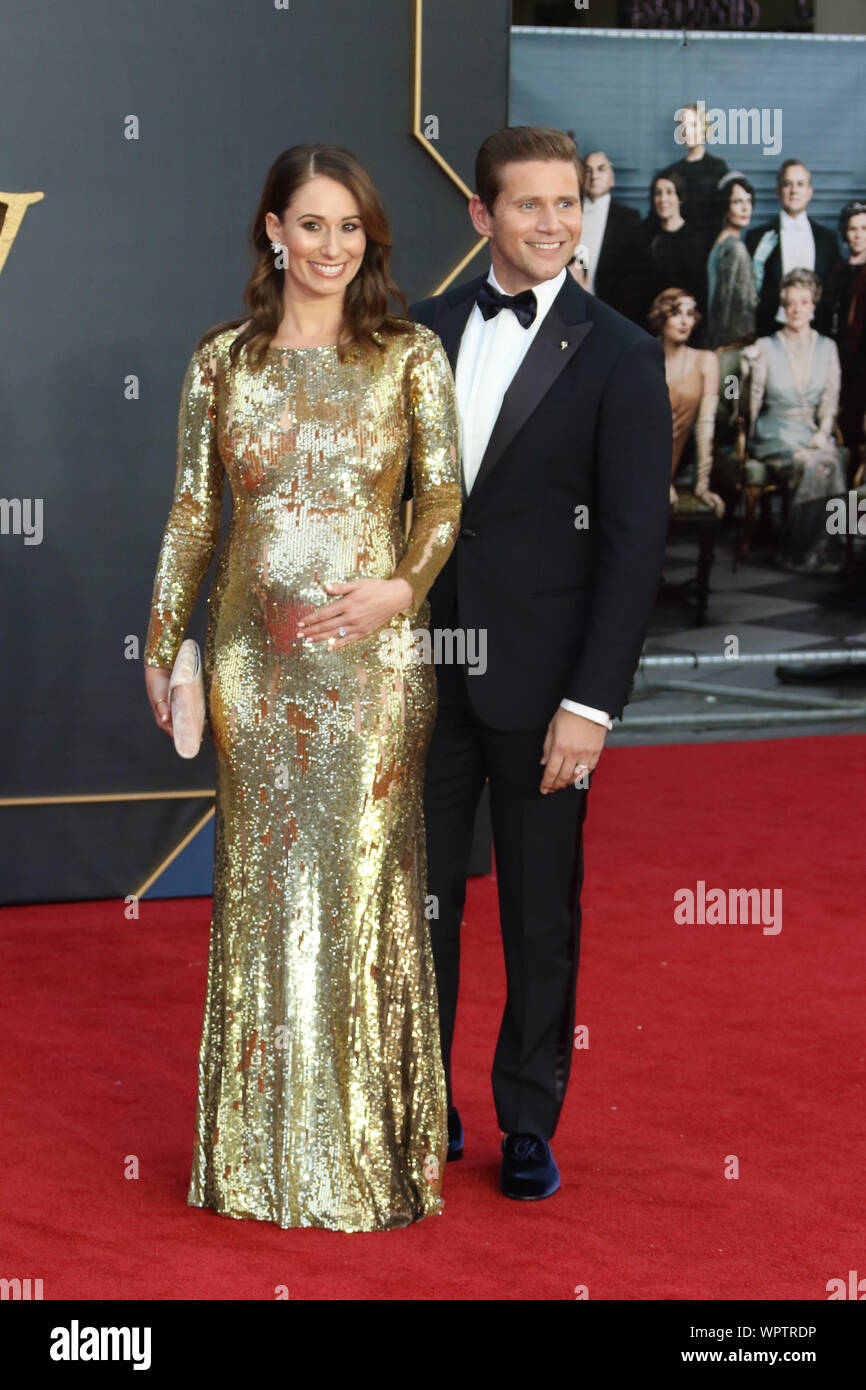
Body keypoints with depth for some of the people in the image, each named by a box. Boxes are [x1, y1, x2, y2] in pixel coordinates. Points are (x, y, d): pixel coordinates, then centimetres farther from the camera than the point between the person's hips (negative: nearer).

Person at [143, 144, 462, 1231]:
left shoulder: (411, 356, 1)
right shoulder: (223, 362, 5)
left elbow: (448, 499, -2)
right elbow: (192, 514, 9)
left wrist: (401, 587, -19)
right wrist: (161, 644, 9)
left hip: (374, 652, -2)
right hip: (256, 653, 2)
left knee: (366, 882, 1)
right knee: (263, 882, 6)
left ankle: (373, 1141, 12)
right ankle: (268, 1144, 17)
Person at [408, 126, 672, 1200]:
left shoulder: (619, 358, -6)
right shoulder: (427, 330, 6)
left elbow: (634, 541, -9)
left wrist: (591, 703, -14)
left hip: (538, 683, -3)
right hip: (425, 669, 3)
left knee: (542, 918, 7)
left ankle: (530, 1124, 21)